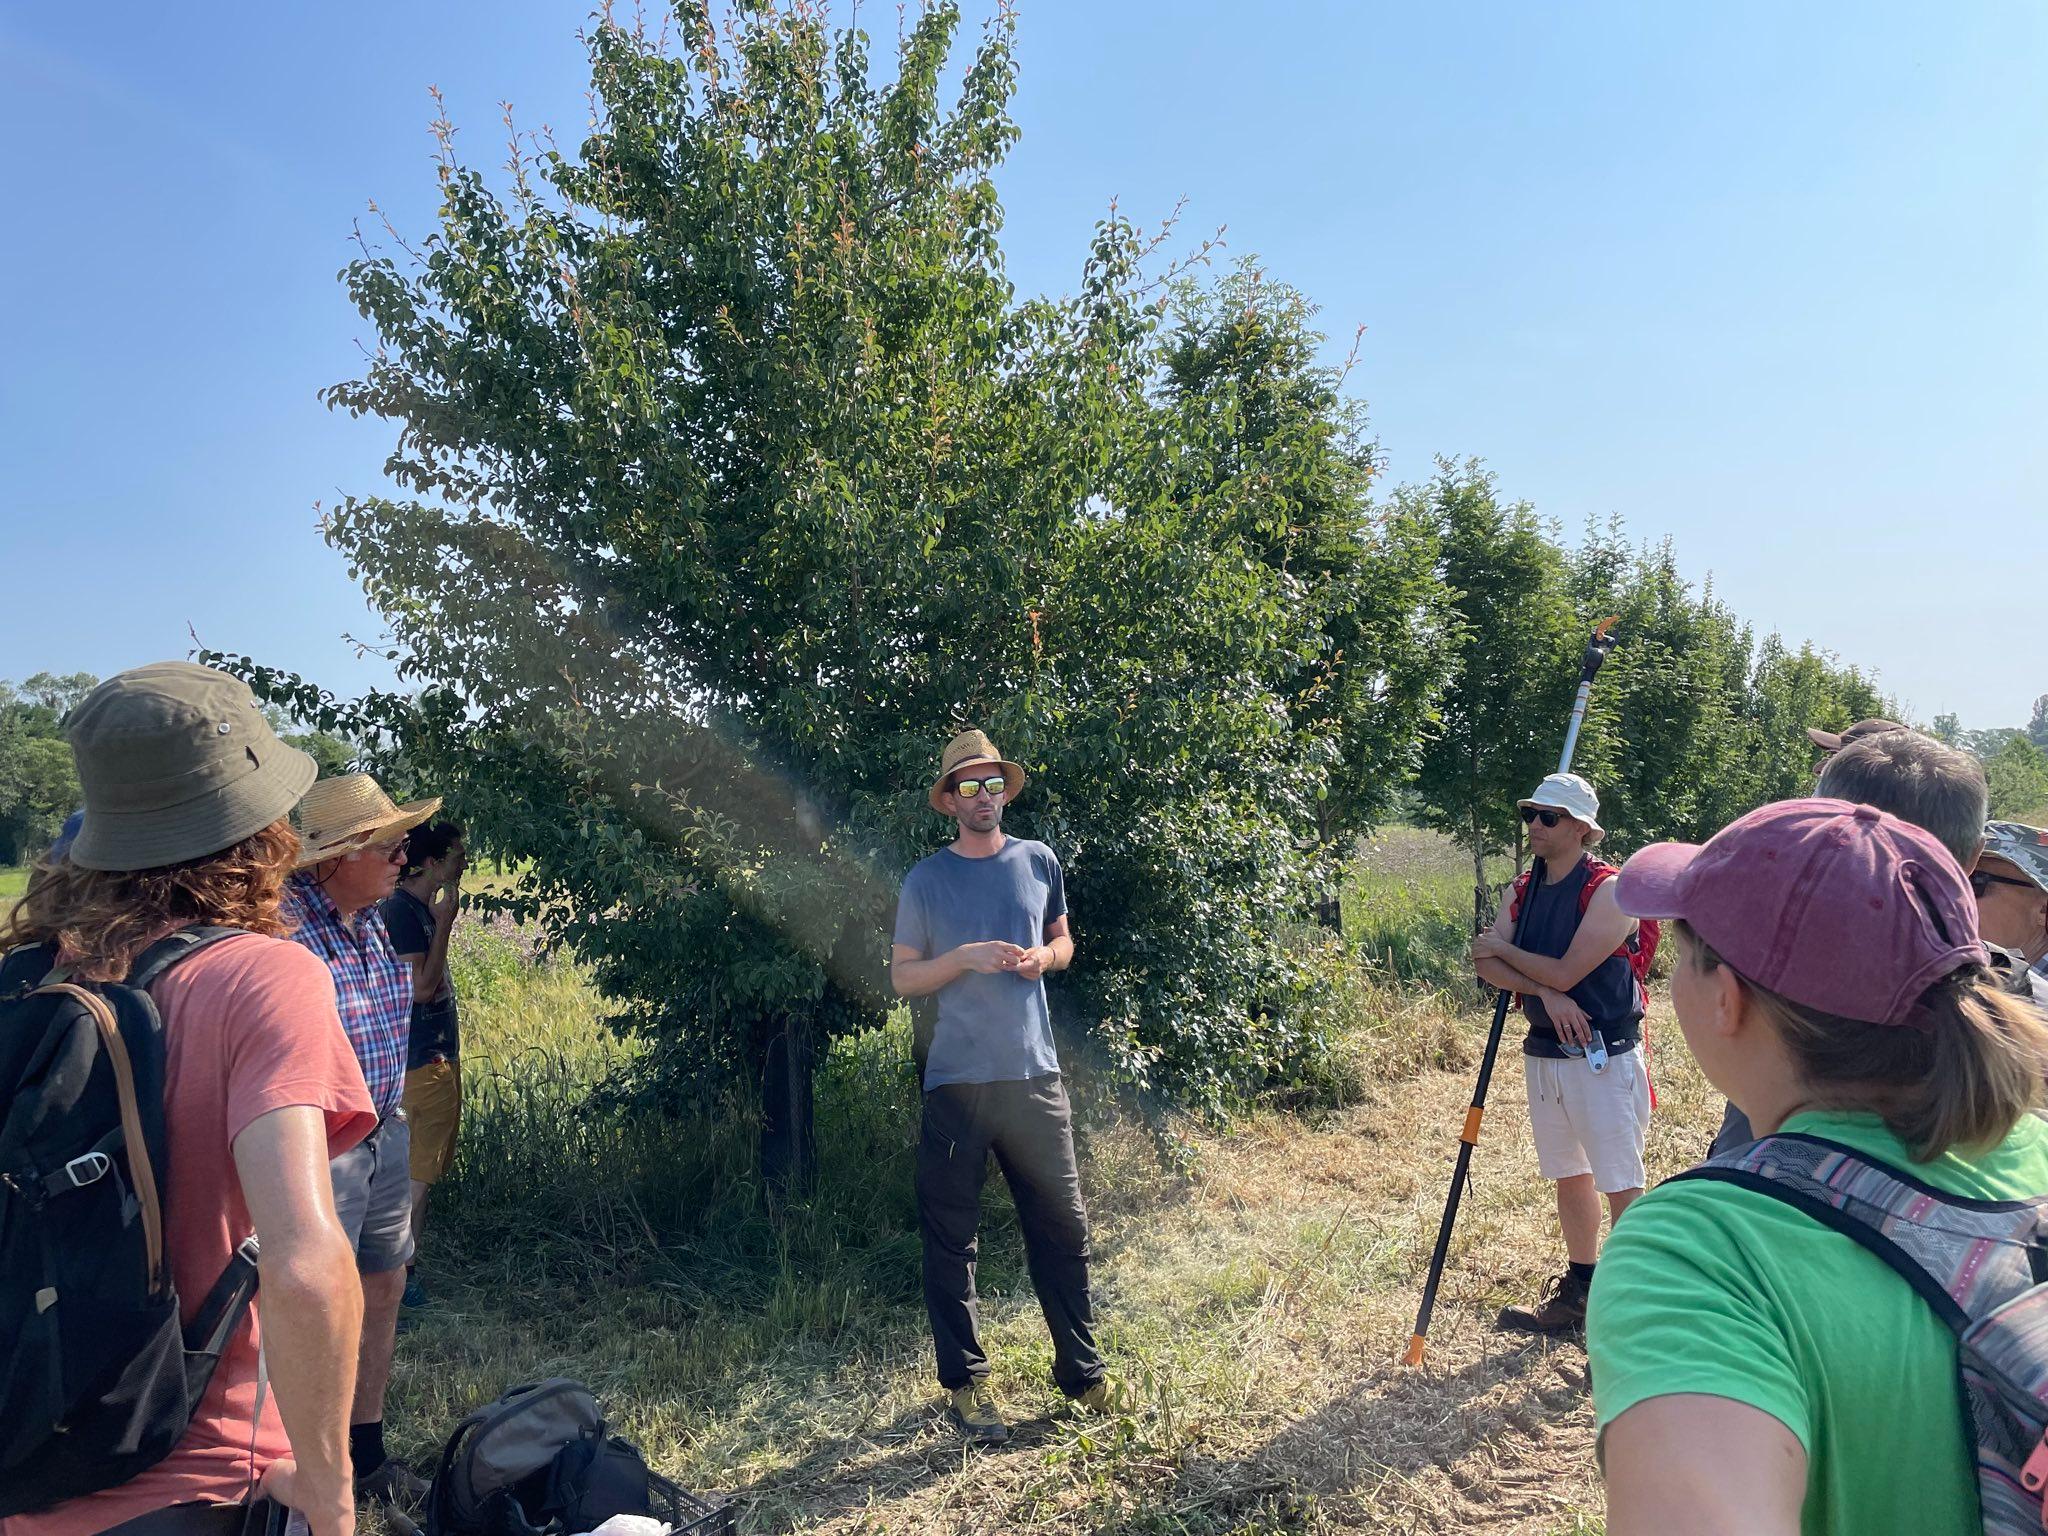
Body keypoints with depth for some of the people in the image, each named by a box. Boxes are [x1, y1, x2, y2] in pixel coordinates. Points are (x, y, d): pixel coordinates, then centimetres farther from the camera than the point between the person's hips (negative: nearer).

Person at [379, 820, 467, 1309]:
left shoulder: (422, 906, 13)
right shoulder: (402, 909, -17)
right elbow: (421, 986, -23)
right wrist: (445, 922, -21)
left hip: (438, 1054, 10)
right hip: (422, 1060, -10)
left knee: (424, 1170, 16)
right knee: (418, 1172, -2)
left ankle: (408, 1264, 26)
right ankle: (406, 1275, 6)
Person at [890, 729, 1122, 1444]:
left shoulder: (1038, 861, 7)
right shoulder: (926, 879, 0)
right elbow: (902, 977, 1)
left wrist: (1042, 958, -4)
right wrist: (965, 958, -15)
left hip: (1034, 1073, 2)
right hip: (955, 1082, -2)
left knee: (1063, 1225, 9)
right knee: (950, 1238, 5)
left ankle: (1082, 1371, 25)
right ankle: (965, 1384, 20)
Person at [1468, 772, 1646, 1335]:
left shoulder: (1609, 891, -14)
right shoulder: (1524, 892, 9)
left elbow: (1566, 972, -20)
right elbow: (1485, 963, -2)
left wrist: (1503, 949, -5)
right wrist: (1544, 992, -18)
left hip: (1601, 1058, -7)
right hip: (1543, 1052, 7)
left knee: (1620, 1185, -4)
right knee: (1568, 1177, 17)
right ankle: (1579, 1289, 31)